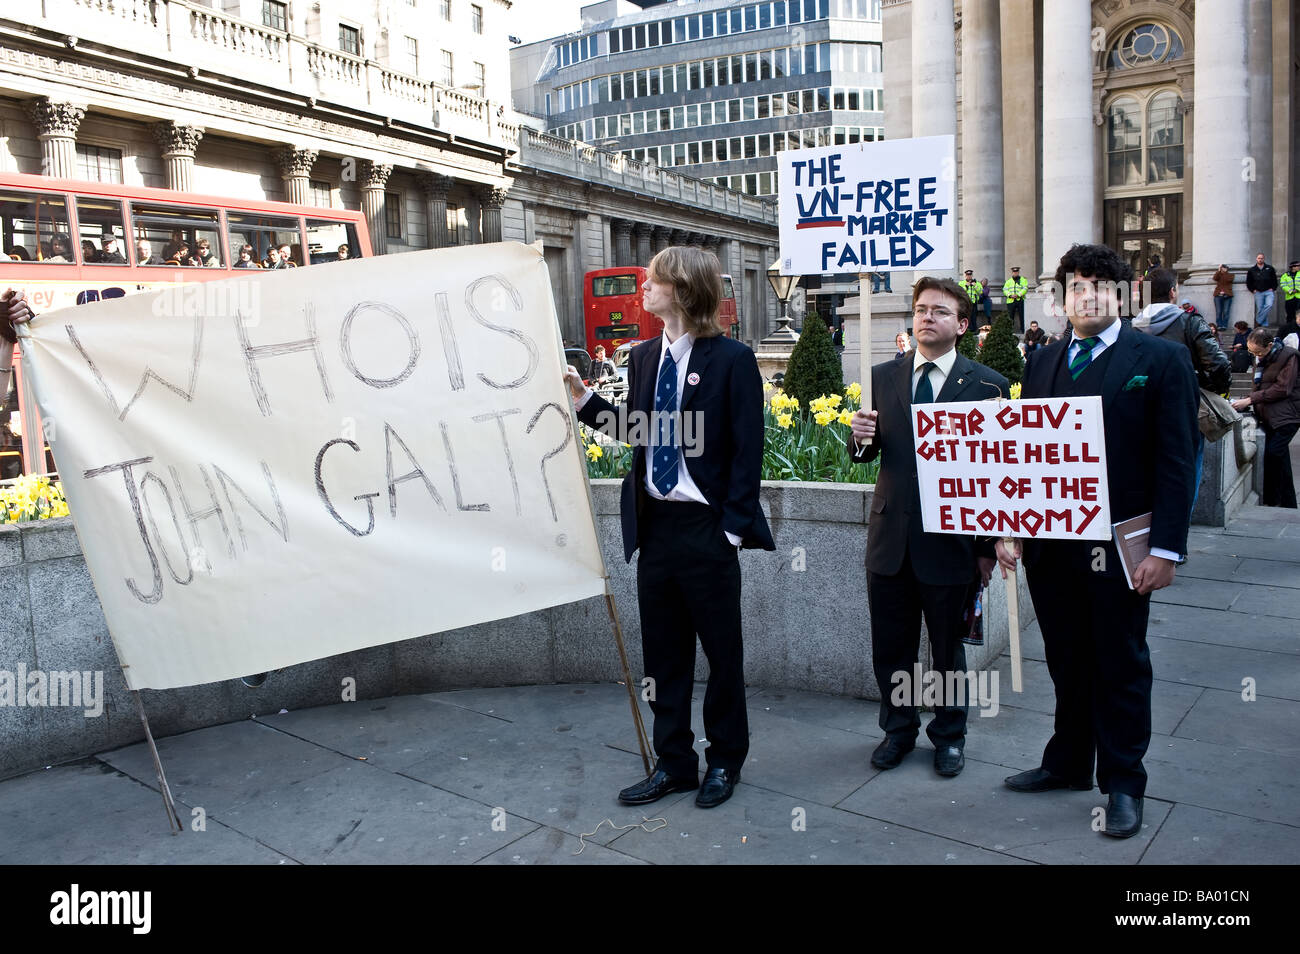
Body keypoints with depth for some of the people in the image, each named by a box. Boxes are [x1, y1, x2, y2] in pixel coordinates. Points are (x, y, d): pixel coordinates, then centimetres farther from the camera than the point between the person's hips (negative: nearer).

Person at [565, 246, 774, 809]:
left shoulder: (731, 359, -10)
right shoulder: (643, 357, 9)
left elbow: (748, 450, -10)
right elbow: (634, 430, 12)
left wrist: (734, 526, -13)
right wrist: (585, 399, 3)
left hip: (705, 526, -6)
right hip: (654, 524, 6)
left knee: (722, 650, 10)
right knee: (662, 651, 13)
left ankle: (725, 761, 29)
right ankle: (673, 763, 29)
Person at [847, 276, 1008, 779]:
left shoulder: (987, 385, -4)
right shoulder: (884, 377, 6)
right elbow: (866, 454, 9)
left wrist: (988, 545, -4)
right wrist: (860, 437, -15)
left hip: (951, 542, -3)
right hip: (891, 536, 3)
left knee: (948, 647, 13)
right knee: (890, 647, 13)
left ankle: (949, 735, 34)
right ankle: (899, 729, 34)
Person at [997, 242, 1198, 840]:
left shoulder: (1161, 360, -3)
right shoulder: (1043, 363, 10)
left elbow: (1175, 461, -8)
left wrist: (1166, 547, -13)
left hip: (1119, 546, -4)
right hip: (1050, 544, 4)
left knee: (1121, 667, 9)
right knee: (1067, 662, 17)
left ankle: (1123, 783, 25)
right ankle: (1068, 763, 33)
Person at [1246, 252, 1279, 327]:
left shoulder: (1270, 268, 7)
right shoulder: (1251, 270, 6)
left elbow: (1274, 279, 13)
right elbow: (1248, 282, 14)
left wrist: (1273, 288, 4)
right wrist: (1253, 290, 5)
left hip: (1269, 292, 0)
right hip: (1258, 293, 1)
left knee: (1269, 305, -20)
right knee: (1259, 309, -2)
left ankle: (1258, 322, -15)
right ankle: (1264, 324, 6)